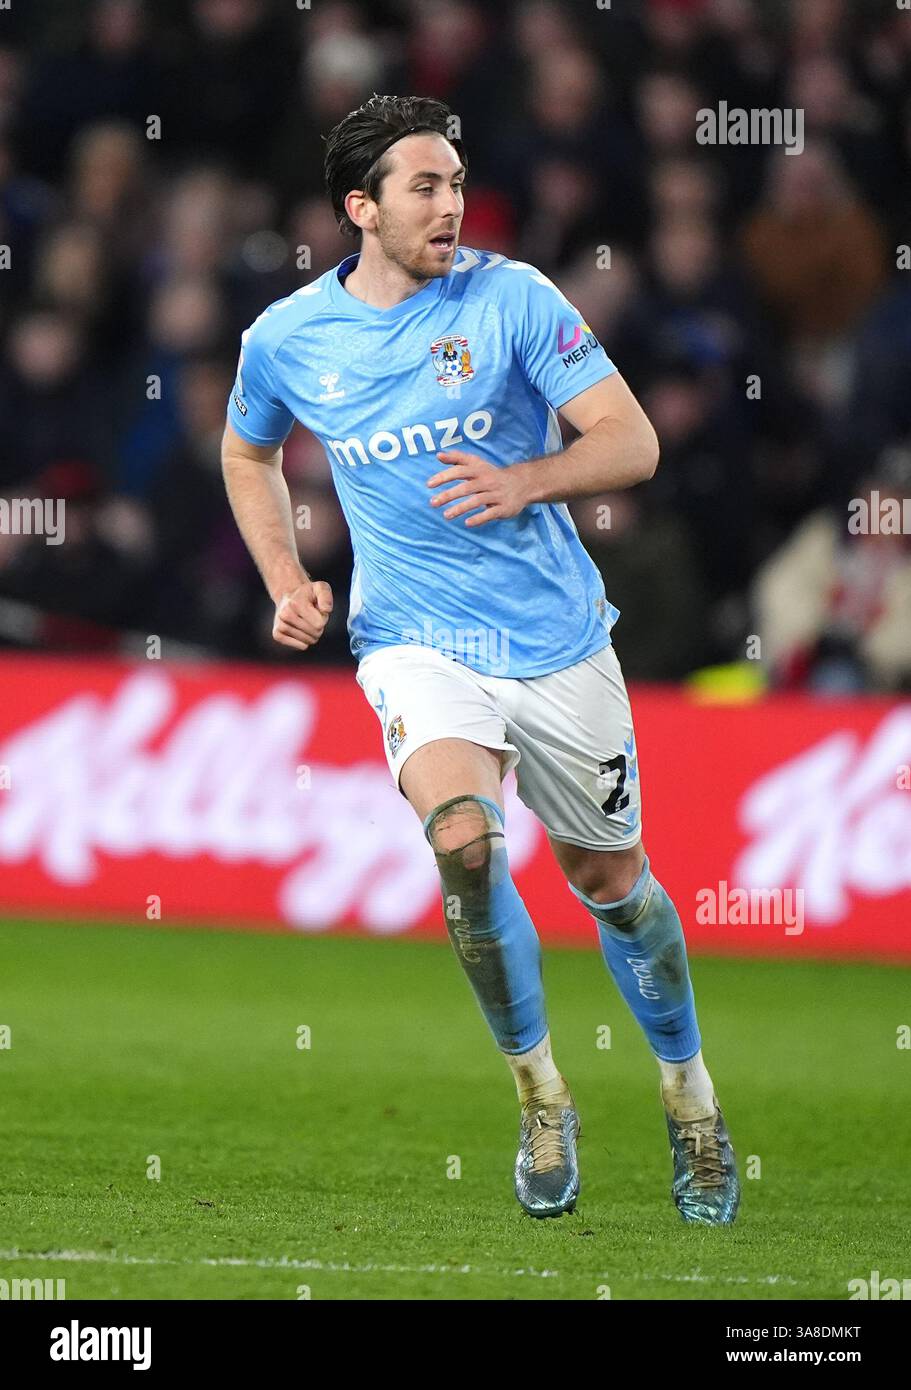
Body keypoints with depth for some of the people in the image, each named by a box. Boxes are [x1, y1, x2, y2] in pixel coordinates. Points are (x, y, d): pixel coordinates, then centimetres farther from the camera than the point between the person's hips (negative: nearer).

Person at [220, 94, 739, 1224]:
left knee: (610, 880, 10)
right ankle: (539, 1098, -7)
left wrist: (525, 482, -29)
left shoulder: (510, 298, -9)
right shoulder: (287, 338, -2)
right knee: (464, 843, -26)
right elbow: (248, 454, 21)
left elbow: (632, 442, -11)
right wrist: (285, 581, 7)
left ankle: (690, 1098, 35)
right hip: (415, 642, 0)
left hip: (558, 635, 0)